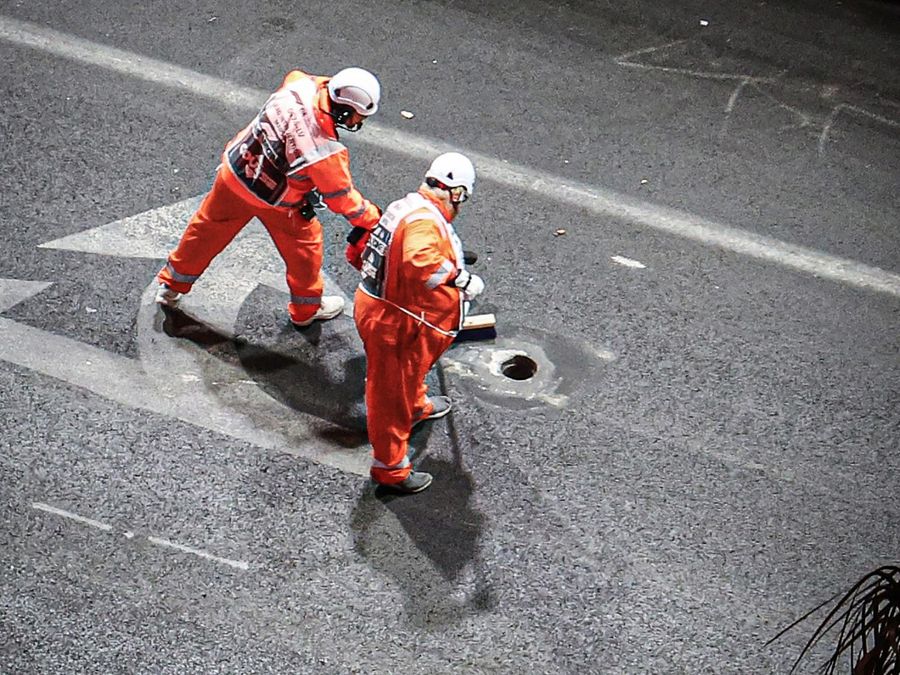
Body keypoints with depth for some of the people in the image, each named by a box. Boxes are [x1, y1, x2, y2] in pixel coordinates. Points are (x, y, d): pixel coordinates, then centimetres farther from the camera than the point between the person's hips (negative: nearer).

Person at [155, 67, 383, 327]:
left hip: (233, 172, 5)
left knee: (206, 230, 25)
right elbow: (342, 198, -20)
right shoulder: (327, 154, -36)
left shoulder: (299, 84, -25)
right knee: (304, 247, 22)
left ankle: (171, 286, 47)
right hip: (275, 203, -5)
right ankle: (306, 309, 44)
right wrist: (374, 218, -7)